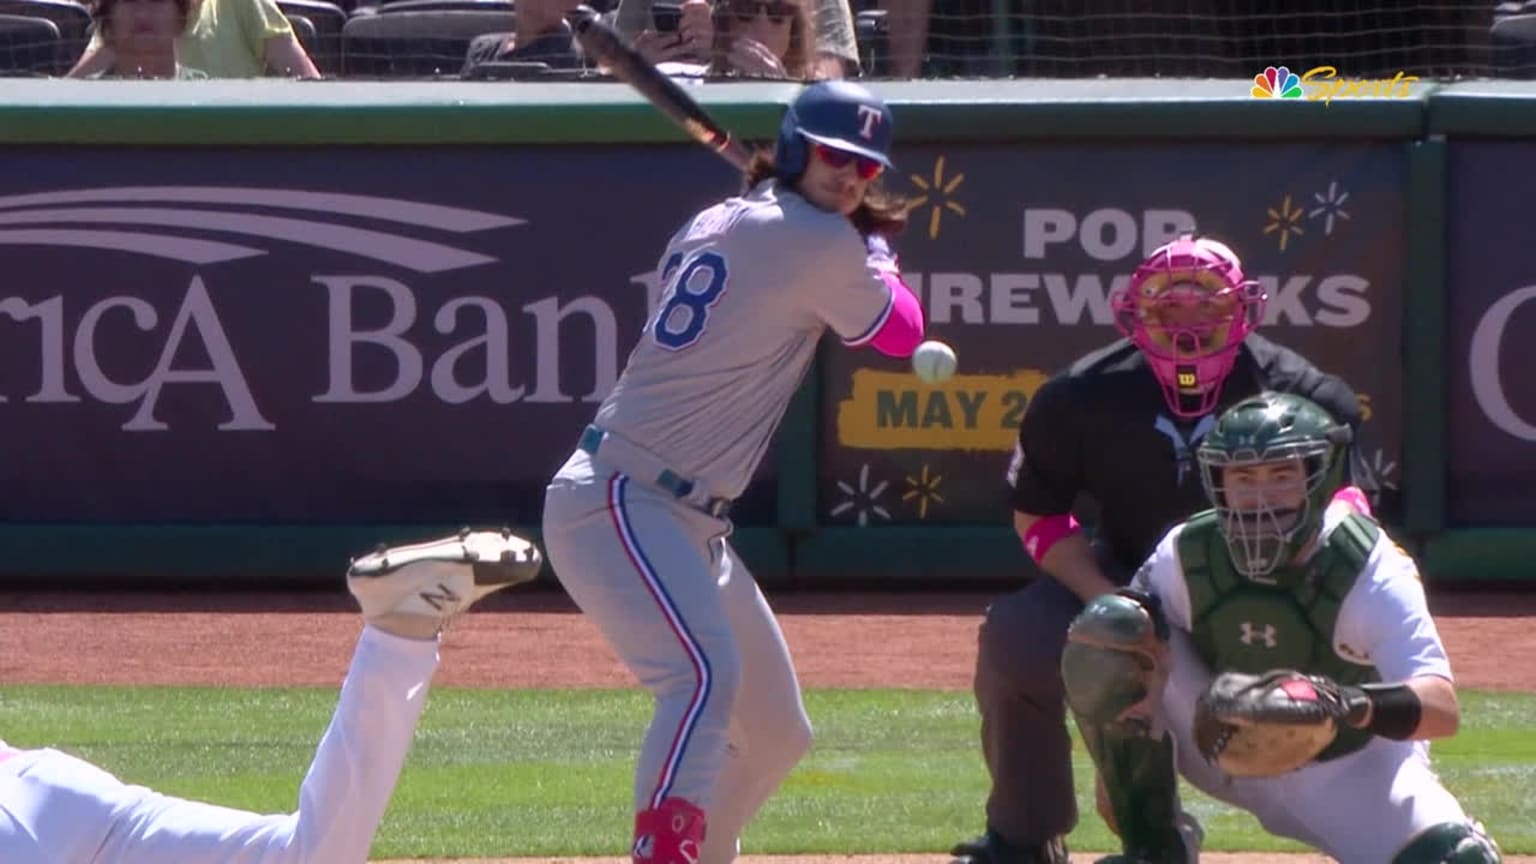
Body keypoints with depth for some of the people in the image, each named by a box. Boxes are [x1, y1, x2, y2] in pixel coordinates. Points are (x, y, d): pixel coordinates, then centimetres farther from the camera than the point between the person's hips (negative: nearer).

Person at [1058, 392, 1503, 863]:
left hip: (1345, 769, -2)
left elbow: (1443, 711, -38)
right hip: (1219, 750, 2)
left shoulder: (1371, 570, -27)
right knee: (1104, 630, -22)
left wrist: (1355, 704, -59)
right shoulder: (1185, 555, -17)